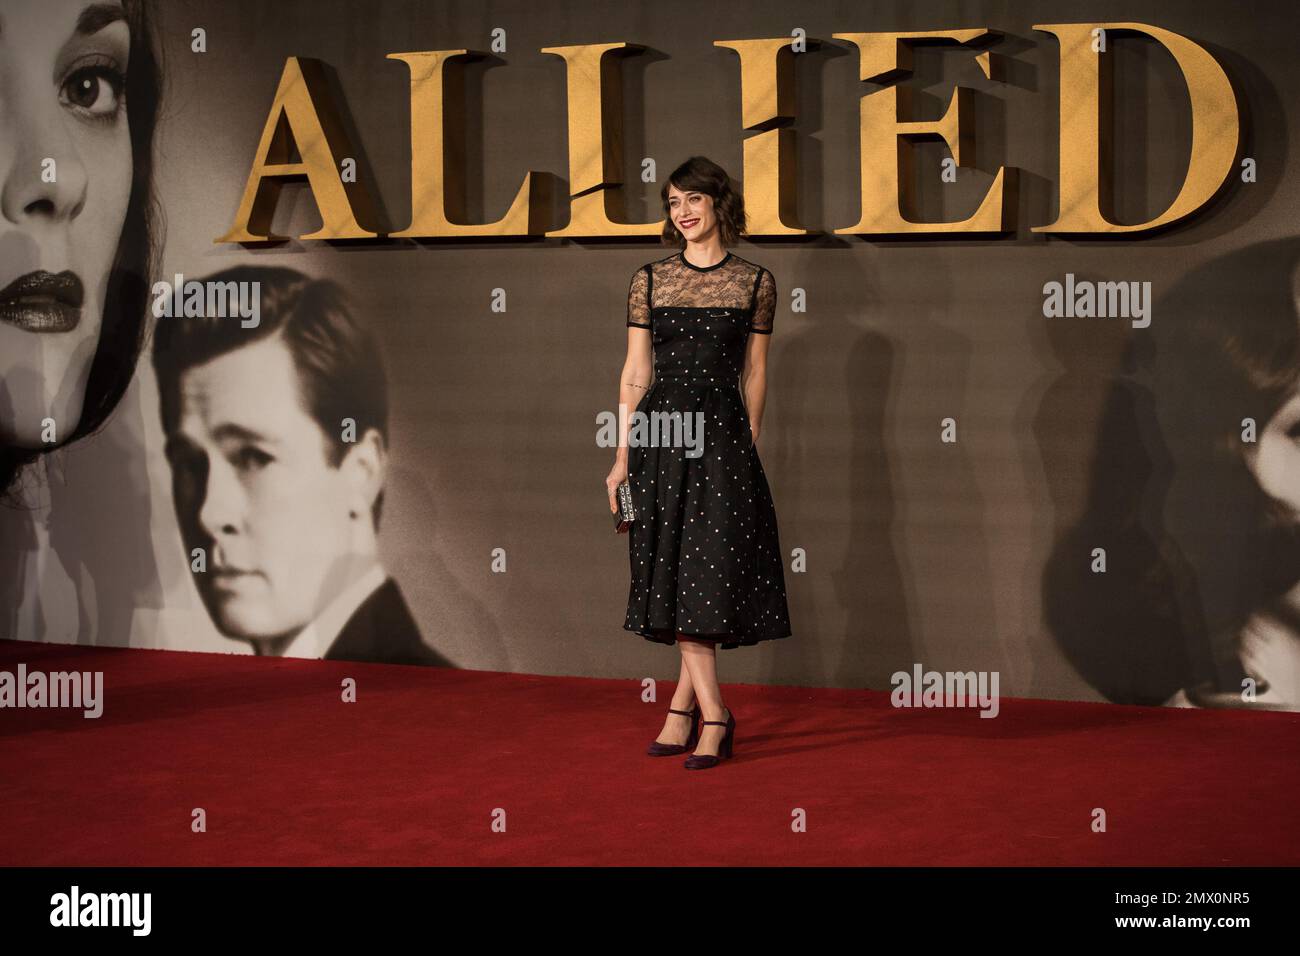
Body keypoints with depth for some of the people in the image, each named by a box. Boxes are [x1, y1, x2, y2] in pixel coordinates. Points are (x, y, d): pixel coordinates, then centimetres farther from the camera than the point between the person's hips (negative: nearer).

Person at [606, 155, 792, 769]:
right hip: (660, 431, 1)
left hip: (722, 432, -1)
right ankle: (711, 714, 5)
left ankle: (685, 706, 4)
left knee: (708, 573, -5)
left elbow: (754, 374, 9)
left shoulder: (754, 282, 4)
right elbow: (635, 373, 6)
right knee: (677, 576, 0)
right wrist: (623, 456, 2)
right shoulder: (649, 280, 6)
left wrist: (748, 444, 6)